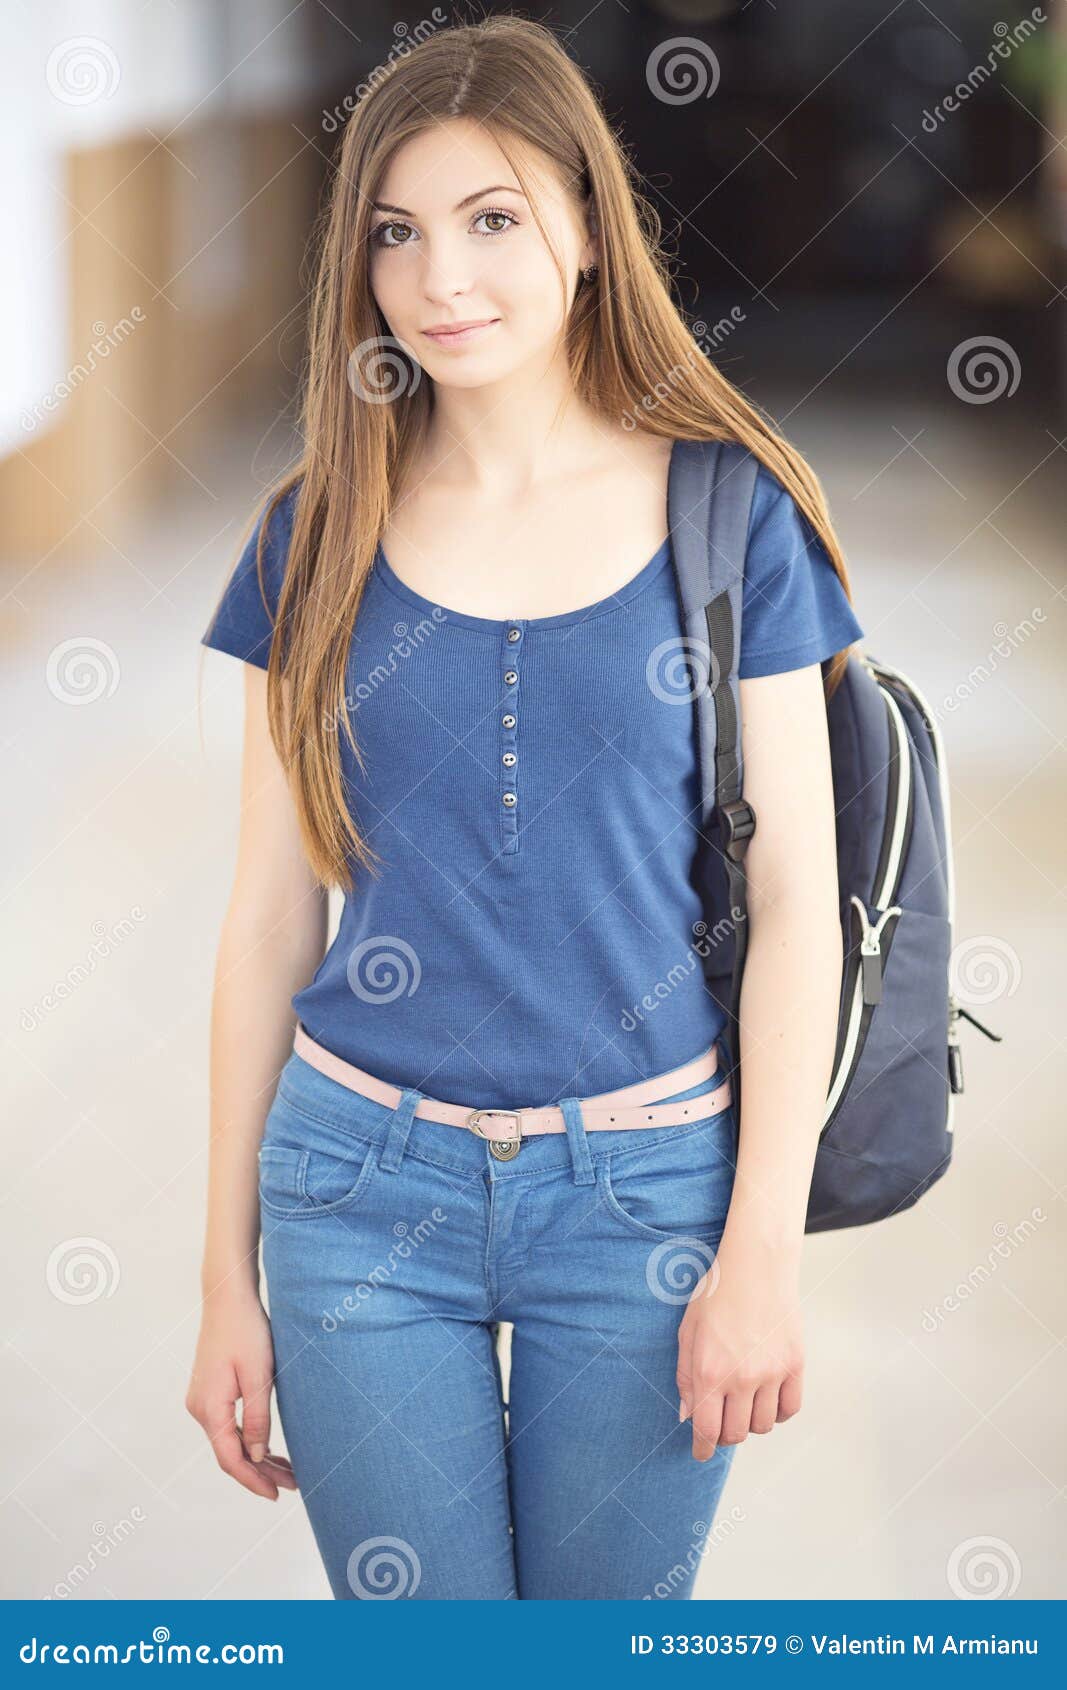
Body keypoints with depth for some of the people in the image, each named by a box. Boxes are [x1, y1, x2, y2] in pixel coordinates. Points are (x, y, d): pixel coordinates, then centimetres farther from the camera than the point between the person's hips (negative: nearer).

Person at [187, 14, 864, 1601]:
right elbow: (273, 918, 5)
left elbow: (796, 895, -2)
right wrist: (230, 1276, 6)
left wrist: (763, 1245, -8)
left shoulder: (730, 512, -2)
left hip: (645, 1188, -1)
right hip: (364, 1181, 1)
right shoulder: (321, 536, 2)